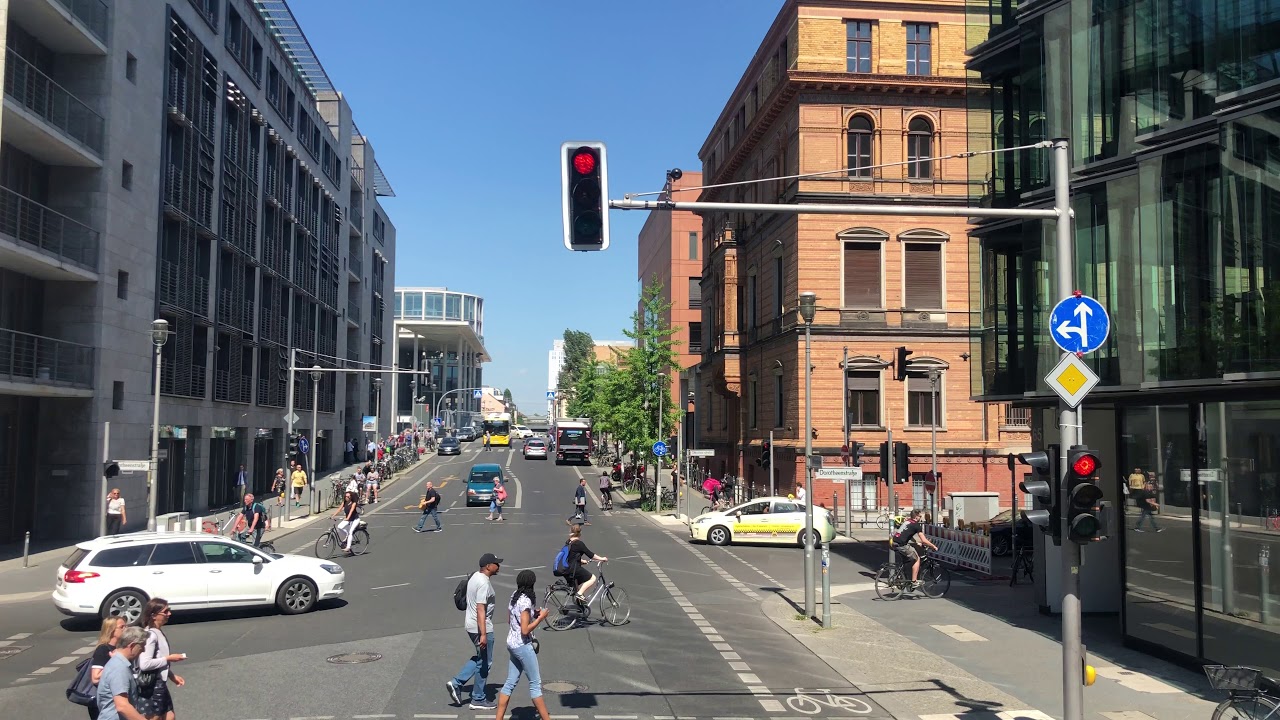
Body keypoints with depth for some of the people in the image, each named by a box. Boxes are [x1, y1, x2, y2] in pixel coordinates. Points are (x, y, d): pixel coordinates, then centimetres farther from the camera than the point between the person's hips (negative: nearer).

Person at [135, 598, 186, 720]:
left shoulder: (159, 632, 9)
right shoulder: (150, 635, -21)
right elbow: (144, 664, -30)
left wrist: (172, 675, 12)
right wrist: (168, 658, -20)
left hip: (161, 684, 10)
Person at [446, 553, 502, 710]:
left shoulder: (474, 576, 9)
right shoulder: (484, 583, -22)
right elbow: (480, 609, -27)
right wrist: (483, 634, -29)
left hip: (471, 625, 10)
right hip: (481, 627, -10)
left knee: (479, 659, 23)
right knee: (484, 663, 3)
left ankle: (456, 683, 18)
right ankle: (478, 700, 13)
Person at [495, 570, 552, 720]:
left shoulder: (514, 596, 6)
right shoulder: (525, 601, -20)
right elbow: (525, 630, -22)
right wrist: (540, 618, -12)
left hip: (512, 643, 9)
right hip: (523, 645, -8)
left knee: (510, 683, 12)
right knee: (535, 684, 2)